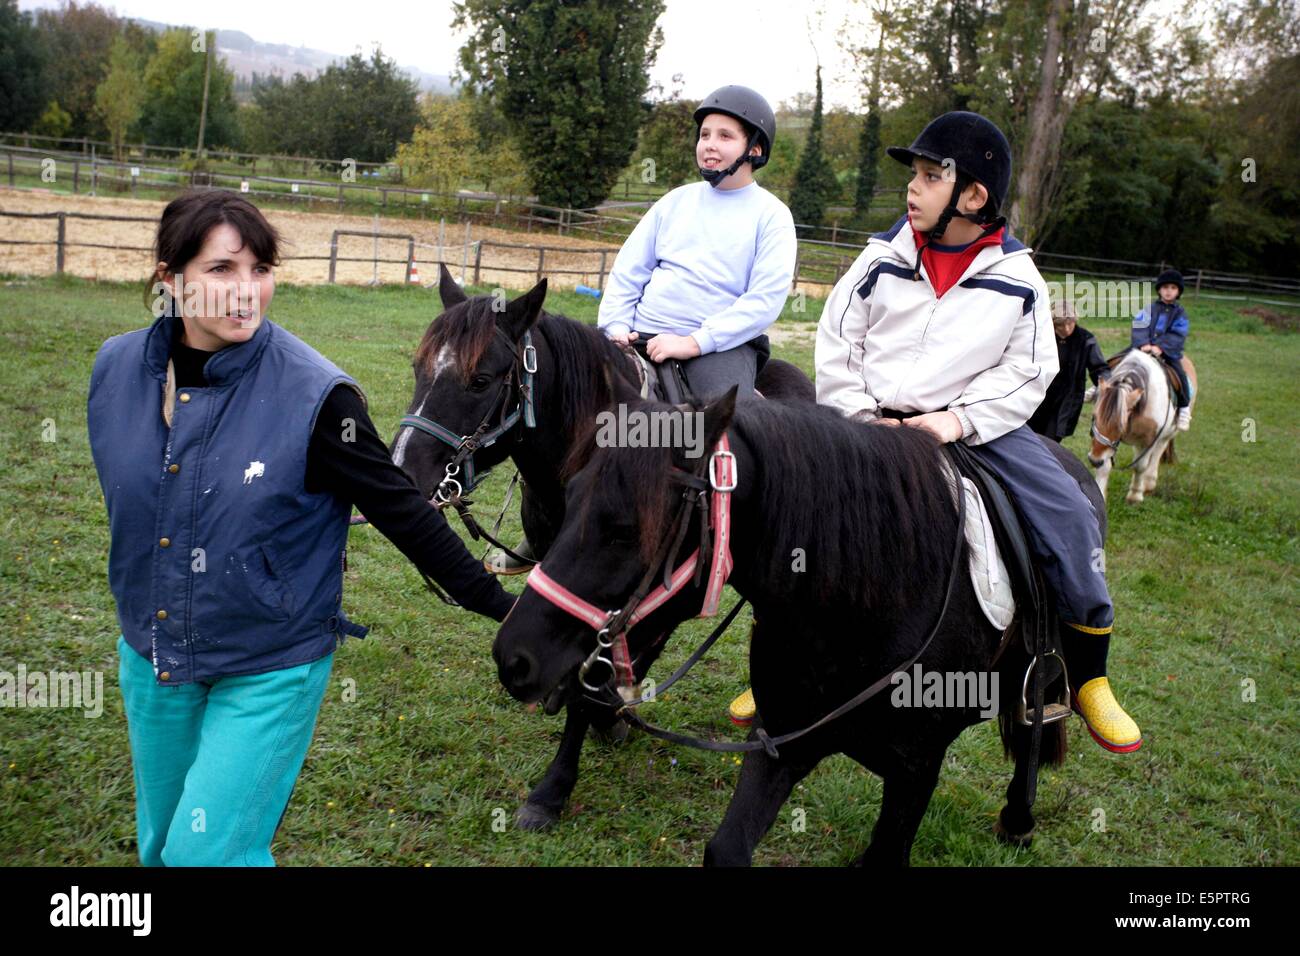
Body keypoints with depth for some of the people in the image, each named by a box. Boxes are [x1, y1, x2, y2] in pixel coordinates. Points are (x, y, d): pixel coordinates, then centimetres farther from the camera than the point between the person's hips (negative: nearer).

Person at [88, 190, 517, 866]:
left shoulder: (314, 395, -23)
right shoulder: (118, 369, -9)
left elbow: (401, 511, -15)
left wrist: (495, 603, -12)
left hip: (272, 670, -5)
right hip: (150, 656, 5)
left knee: (207, 850, -1)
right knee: (159, 845, 22)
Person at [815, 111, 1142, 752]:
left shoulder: (1016, 279, 0)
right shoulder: (882, 260, 3)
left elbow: (1027, 371, -1)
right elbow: (836, 345, 7)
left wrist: (959, 419, -15)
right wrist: (862, 419, -5)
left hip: (976, 426, -1)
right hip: (873, 422, 1)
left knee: (1069, 517, -18)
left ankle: (1090, 683, 0)